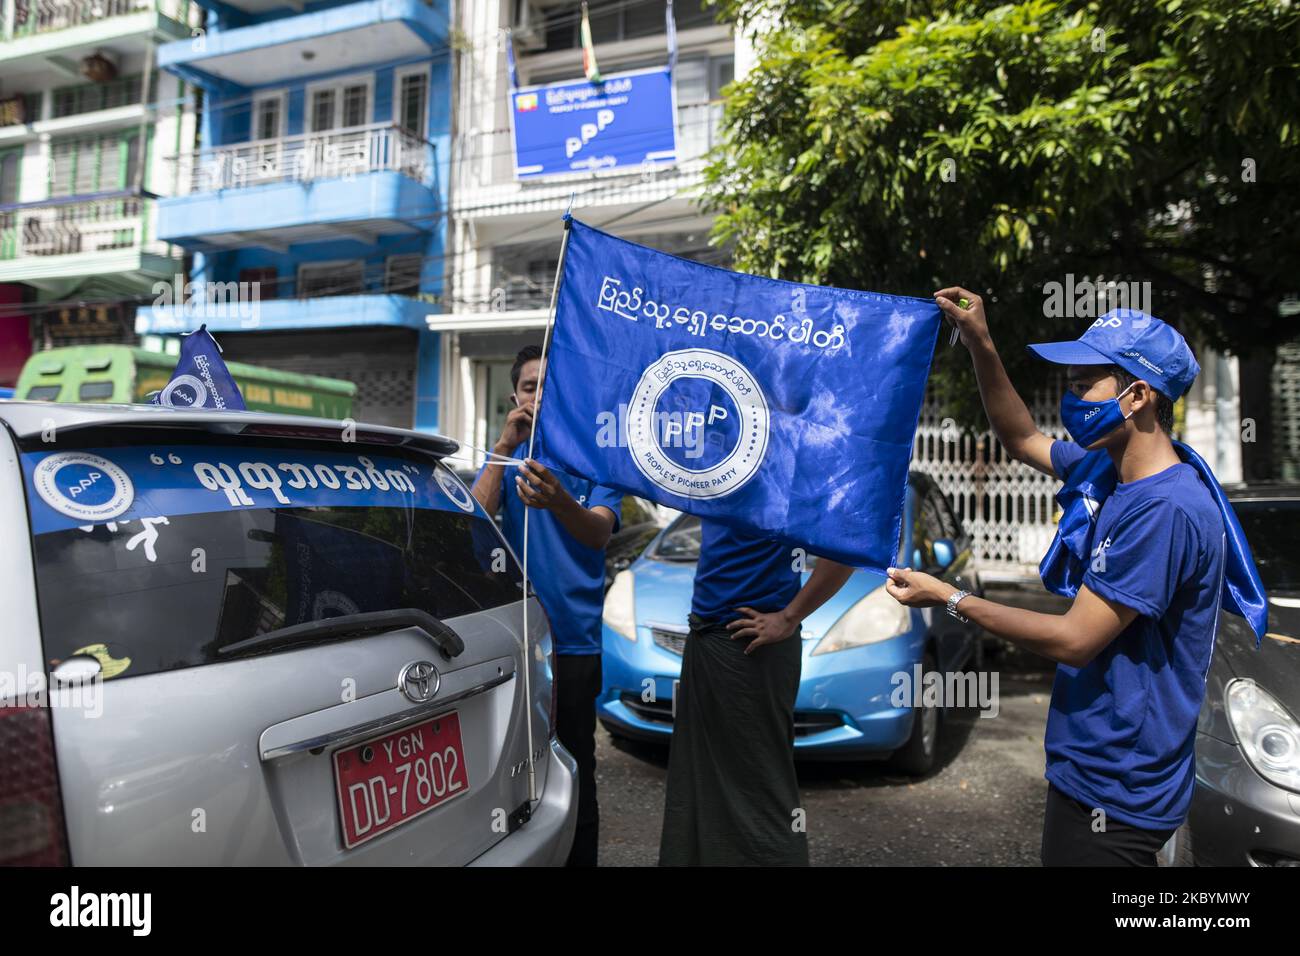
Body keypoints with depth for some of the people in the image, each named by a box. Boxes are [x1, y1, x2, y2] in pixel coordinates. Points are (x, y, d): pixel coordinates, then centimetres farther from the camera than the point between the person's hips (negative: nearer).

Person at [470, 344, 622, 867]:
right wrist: (504, 446, -19)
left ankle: (578, 858, 21)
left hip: (573, 642, -2)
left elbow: (599, 533, -20)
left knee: (573, 774, 4)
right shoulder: (507, 460, 8)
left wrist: (559, 502, -42)